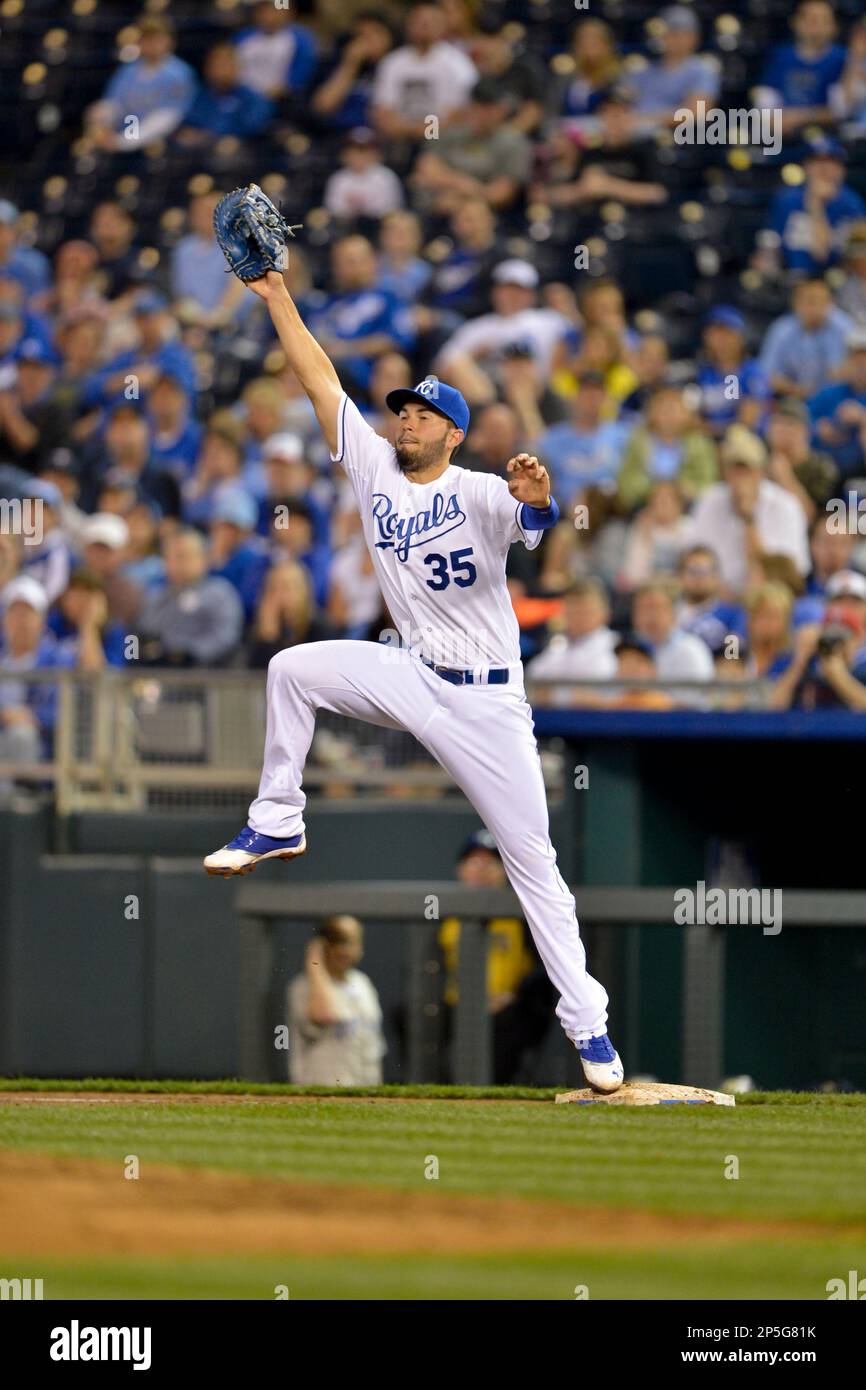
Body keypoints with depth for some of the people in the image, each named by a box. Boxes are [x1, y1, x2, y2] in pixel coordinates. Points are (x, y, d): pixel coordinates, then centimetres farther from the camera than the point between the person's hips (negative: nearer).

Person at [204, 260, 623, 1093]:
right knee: (292, 669, -14)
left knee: (532, 858, -5)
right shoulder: (375, 469, 2)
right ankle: (276, 827, 0)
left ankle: (586, 1024, 0)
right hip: (408, 674, 5)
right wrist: (275, 294, -3)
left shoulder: (479, 495, -13)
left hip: (486, 700, -5)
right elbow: (320, 379, 2)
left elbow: (533, 520, -34)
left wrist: (537, 499, -57)